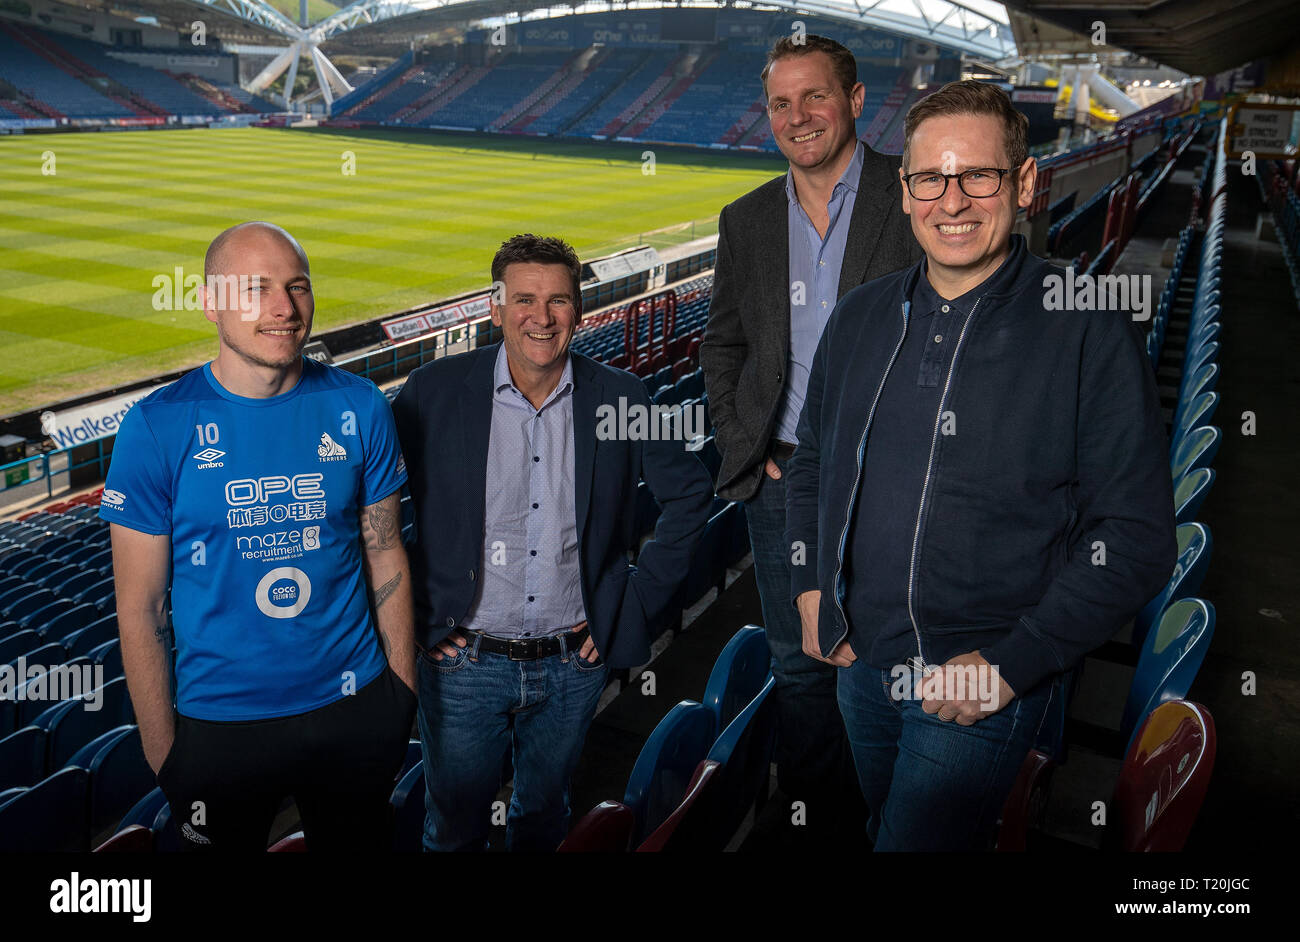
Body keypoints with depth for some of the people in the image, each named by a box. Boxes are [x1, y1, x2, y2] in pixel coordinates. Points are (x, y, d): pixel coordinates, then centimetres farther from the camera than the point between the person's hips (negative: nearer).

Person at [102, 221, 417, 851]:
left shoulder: (359, 408, -6)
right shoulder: (156, 427, -11)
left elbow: (386, 559, 0)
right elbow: (139, 608, -7)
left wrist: (403, 692, 1)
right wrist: (162, 747, -5)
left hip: (353, 707, 2)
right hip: (219, 724, -1)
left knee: (359, 843, 21)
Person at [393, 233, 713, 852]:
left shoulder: (620, 398, -5)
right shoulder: (434, 392, -9)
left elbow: (690, 493, 6)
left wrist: (641, 602, 2)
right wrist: (413, 617, -4)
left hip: (574, 665, 2)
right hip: (464, 663, -1)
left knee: (544, 814, 22)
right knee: (454, 829, 15)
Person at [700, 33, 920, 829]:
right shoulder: (746, 220, 9)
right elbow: (722, 344, 15)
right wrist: (741, 447, 3)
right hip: (783, 478, 4)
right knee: (799, 666, 14)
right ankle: (811, 820, 32)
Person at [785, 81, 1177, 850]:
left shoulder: (1091, 329, -13)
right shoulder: (862, 316, 3)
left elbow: (1136, 535, -13)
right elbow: (814, 460, 16)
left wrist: (1011, 664, -17)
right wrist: (809, 586, 5)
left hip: (986, 686, -5)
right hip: (857, 663, 6)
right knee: (887, 825, 24)